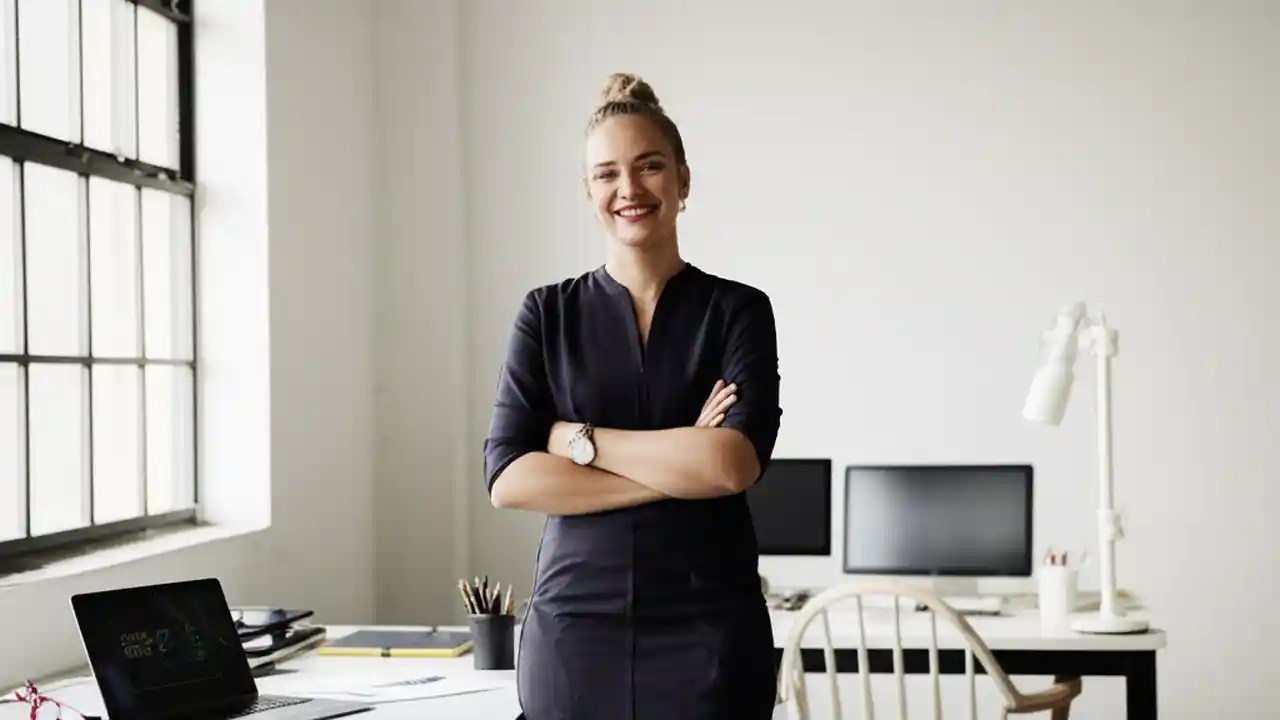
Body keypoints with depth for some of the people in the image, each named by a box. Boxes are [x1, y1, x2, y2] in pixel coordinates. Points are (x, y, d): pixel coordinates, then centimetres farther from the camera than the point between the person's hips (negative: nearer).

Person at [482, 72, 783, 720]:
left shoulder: (738, 310, 0)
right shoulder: (547, 314, 4)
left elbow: (735, 462, -15)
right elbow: (508, 478, -7)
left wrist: (577, 439, -9)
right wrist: (679, 467, -12)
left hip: (707, 628, -1)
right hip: (575, 624, 1)